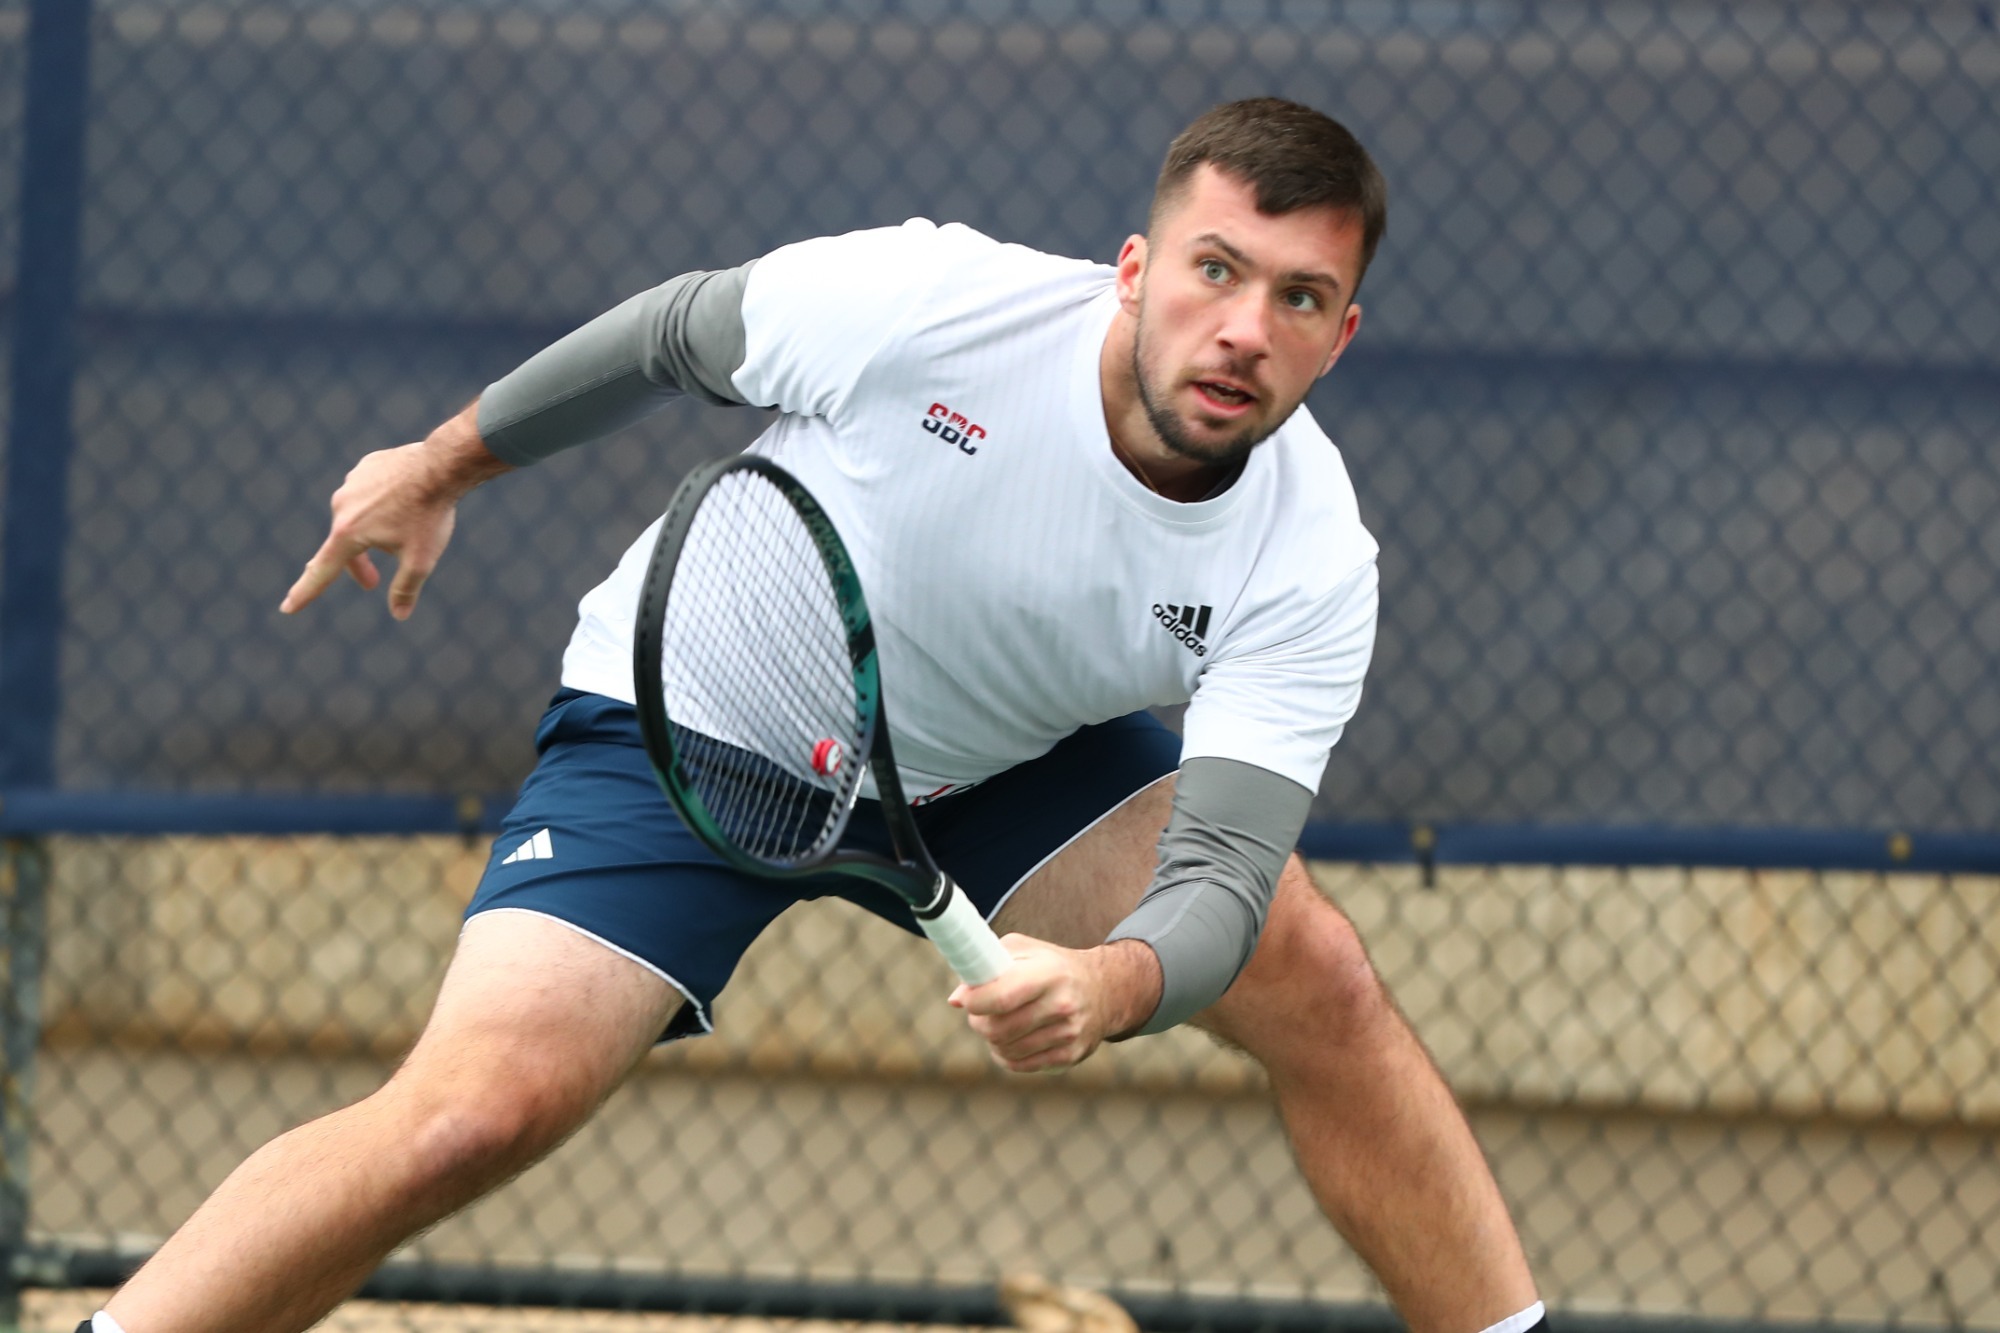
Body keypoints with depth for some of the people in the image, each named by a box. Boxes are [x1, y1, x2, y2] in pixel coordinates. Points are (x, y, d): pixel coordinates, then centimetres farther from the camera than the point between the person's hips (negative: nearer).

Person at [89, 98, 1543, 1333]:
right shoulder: (921, 302, -30)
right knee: (480, 1109, -23)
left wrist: (1113, 984, -55)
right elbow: (674, 333, -8)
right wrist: (441, 463, 6)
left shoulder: (1311, 571, -24)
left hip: (1003, 766, 3)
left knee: (1314, 979, -15)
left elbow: (1221, 873, -32)